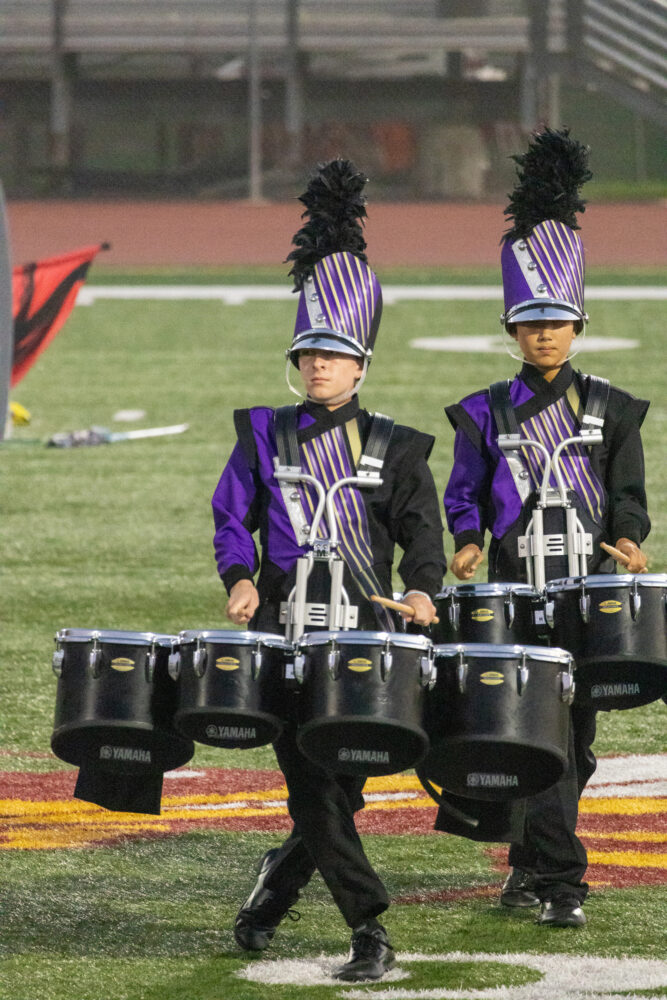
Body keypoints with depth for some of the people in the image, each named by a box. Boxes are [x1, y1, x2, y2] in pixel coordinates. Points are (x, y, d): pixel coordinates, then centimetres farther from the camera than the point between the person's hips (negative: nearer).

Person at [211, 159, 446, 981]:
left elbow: (422, 531, 4)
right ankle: (368, 934, -1)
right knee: (316, 784, -6)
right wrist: (241, 578, -10)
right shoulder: (264, 436, 8)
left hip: (367, 636, 0)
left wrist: (421, 588, -14)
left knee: (338, 783, 0)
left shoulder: (394, 447, 6)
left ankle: (279, 877, 27)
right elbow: (231, 518, 8)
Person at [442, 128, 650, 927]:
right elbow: (465, 495, 8)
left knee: (573, 734, 7)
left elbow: (628, 494, 8)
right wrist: (468, 541, -10)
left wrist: (627, 540, -10)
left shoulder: (611, 410, 7)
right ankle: (560, 878, -8)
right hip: (515, 592, -2)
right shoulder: (485, 414, 5)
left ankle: (532, 857, 23)